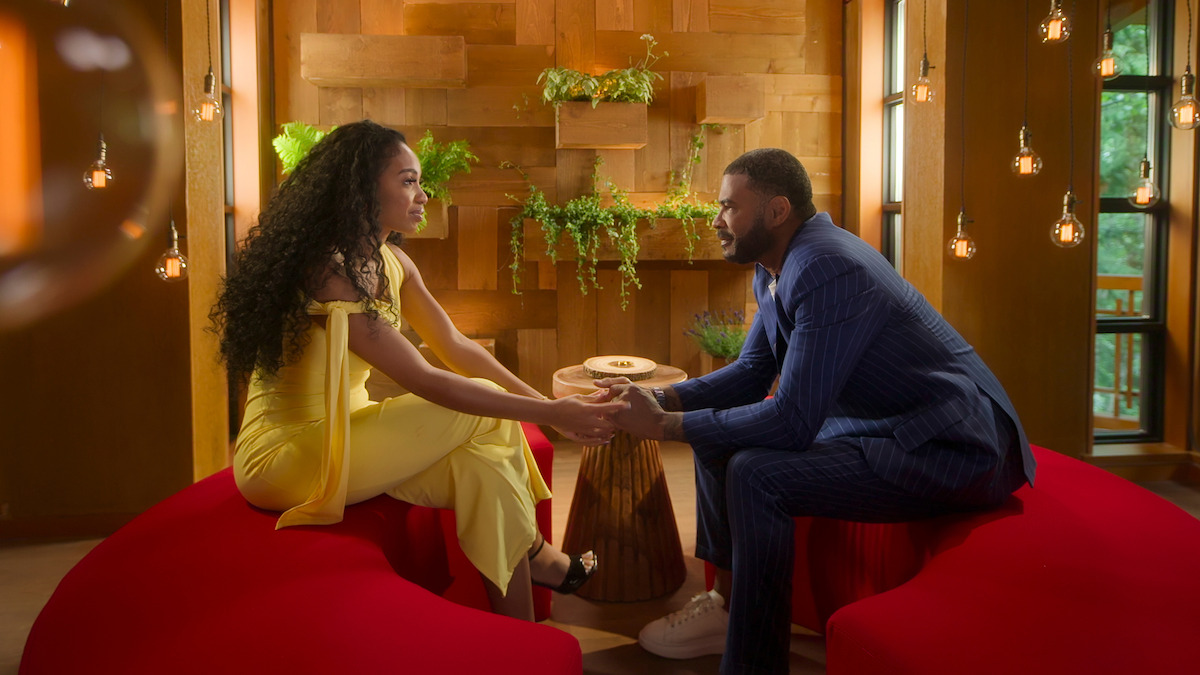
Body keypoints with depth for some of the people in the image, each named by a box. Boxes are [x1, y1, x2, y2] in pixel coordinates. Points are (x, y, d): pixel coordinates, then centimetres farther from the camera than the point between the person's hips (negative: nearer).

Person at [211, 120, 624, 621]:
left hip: (343, 435, 8)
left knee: (485, 464, -15)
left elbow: (455, 347, 4)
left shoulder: (391, 261, 5)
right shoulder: (328, 274, -25)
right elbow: (424, 381, -28)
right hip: (285, 456, -8)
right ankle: (532, 551, 1)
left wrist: (546, 404, -7)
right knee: (481, 411, -19)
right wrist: (550, 413, -26)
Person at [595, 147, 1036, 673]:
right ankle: (726, 605, 18)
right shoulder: (775, 269, 5)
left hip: (951, 451, -10)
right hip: (873, 424, 10)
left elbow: (792, 422, -29)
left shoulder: (827, 270, -26)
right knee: (718, 437, 8)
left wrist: (666, 427, -22)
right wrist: (659, 400, -4)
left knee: (755, 474, -26)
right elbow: (750, 373, 11)